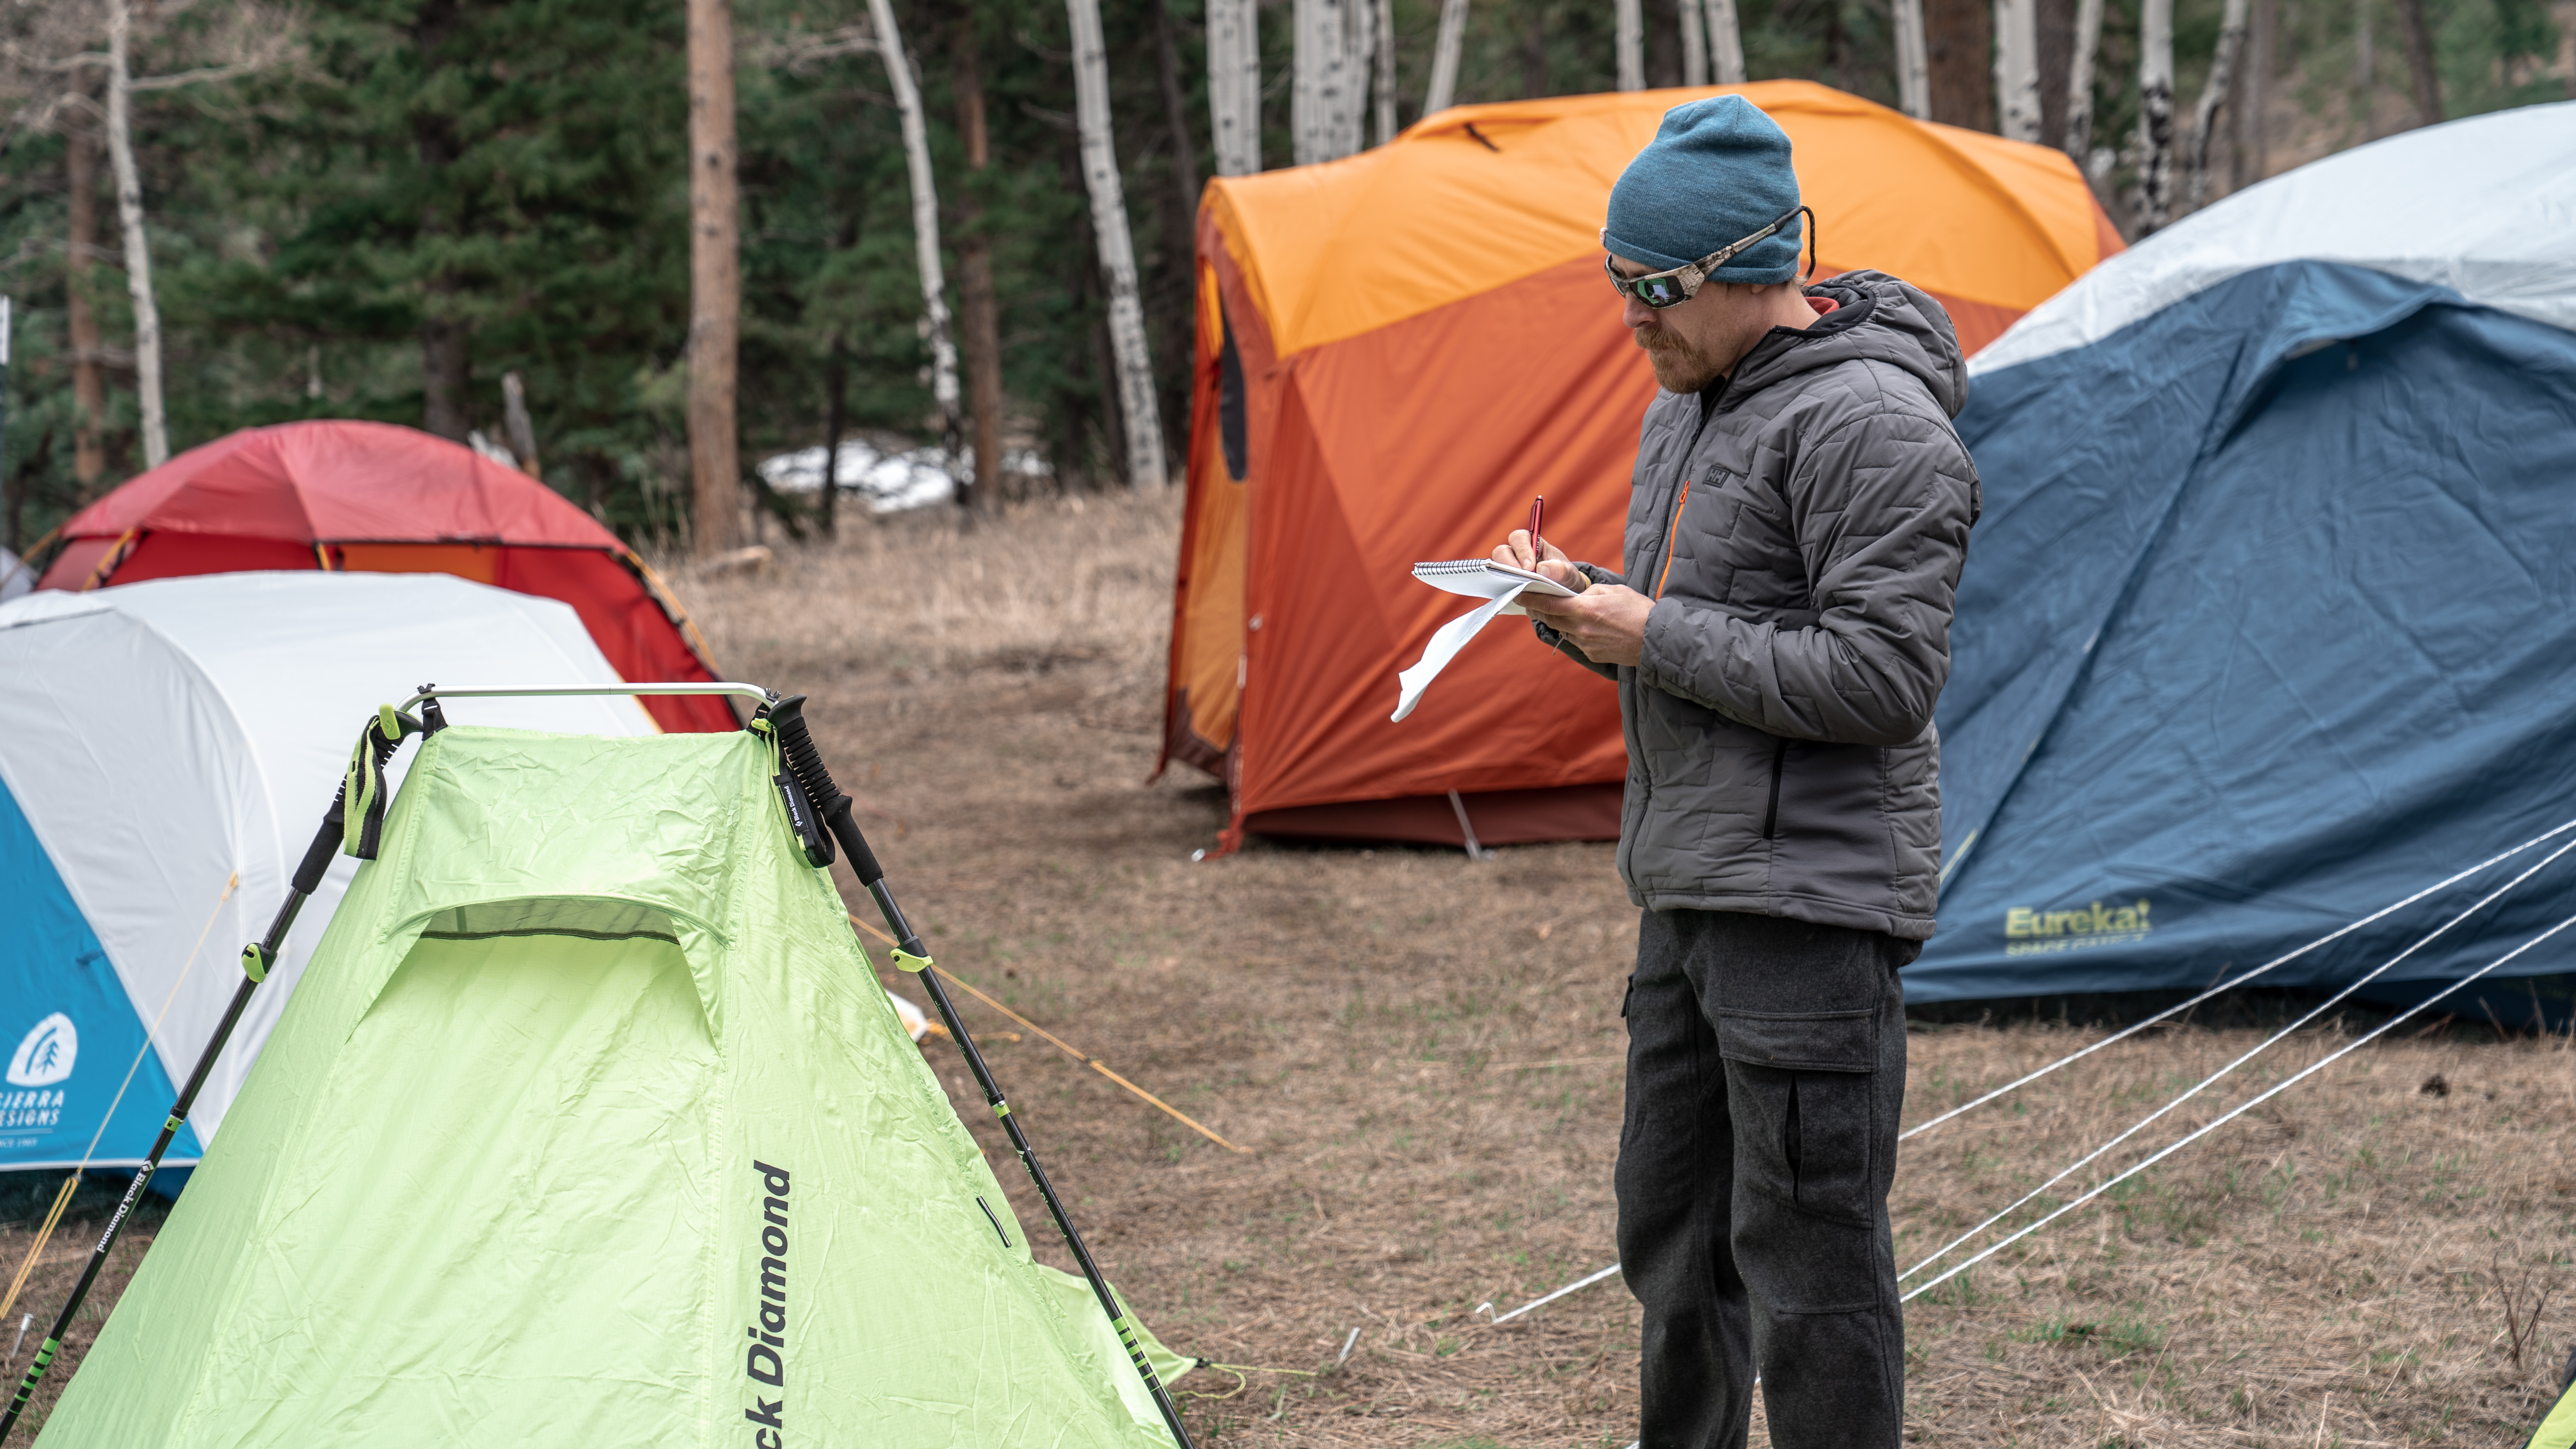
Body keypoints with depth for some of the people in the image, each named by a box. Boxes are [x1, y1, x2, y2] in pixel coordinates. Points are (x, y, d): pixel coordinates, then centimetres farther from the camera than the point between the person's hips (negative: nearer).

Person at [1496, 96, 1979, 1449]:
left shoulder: (1868, 422, -16)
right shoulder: (1689, 403, 15)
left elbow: (1882, 676, -22)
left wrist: (1657, 638, -18)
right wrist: (1581, 603, 2)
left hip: (1810, 899, -10)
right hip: (1687, 884, 10)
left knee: (1807, 1260, -5)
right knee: (1673, 1235, 19)